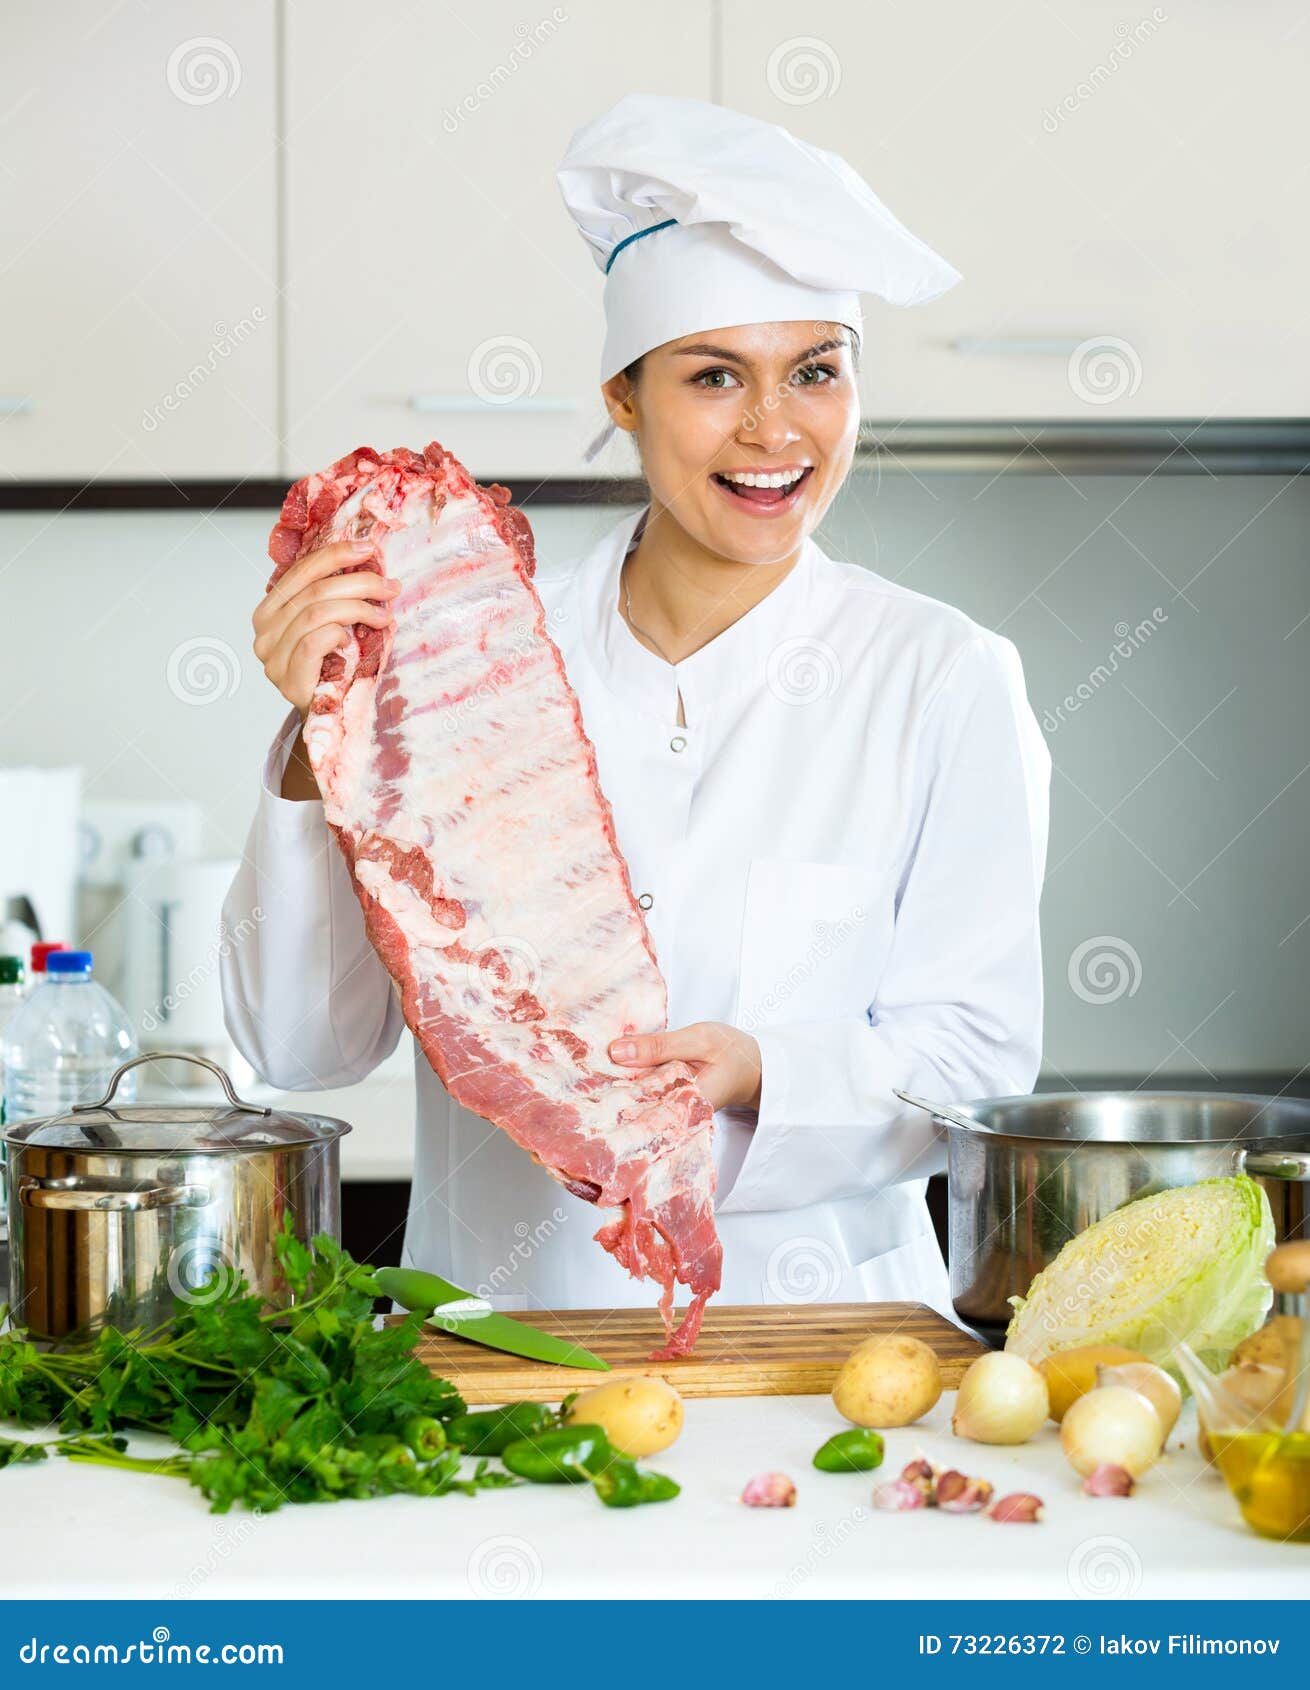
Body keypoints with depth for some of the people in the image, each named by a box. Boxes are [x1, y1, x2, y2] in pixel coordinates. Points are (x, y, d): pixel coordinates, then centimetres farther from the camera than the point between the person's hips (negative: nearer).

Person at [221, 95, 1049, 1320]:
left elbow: (975, 1052, 2)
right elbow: (303, 1044, 0)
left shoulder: (943, 679, 0)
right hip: (504, 1313, 1)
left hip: (809, 1323, 0)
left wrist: (760, 1075, -17)